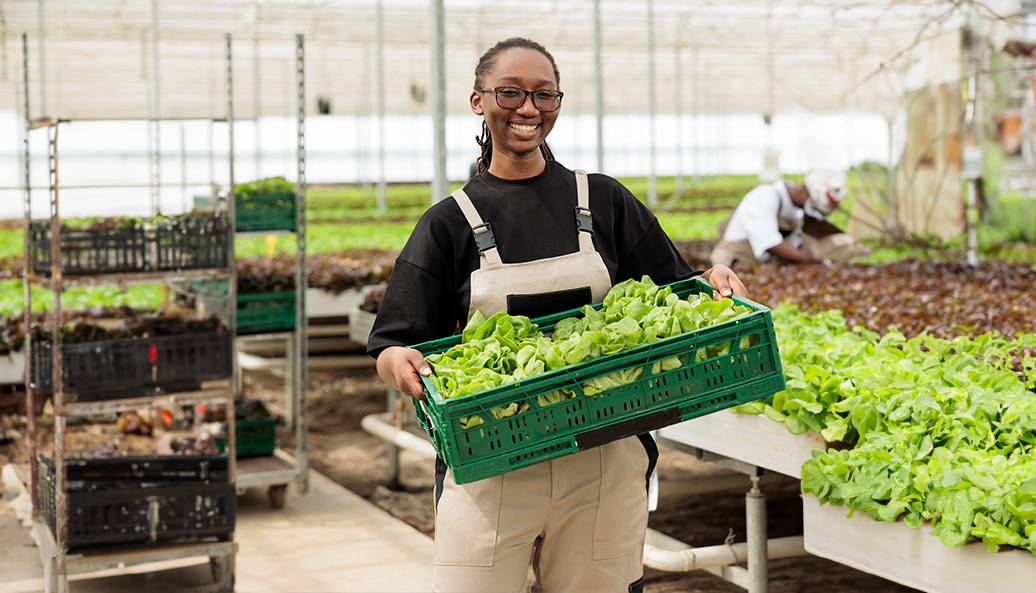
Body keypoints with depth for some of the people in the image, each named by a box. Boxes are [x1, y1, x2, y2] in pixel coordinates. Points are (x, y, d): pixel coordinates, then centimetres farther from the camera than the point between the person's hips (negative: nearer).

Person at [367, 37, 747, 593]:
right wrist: (399, 362, -21)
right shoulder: (449, 223, 4)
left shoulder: (604, 201, 9)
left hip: (605, 462, 2)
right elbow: (390, 350, 2)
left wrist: (714, 282, -7)